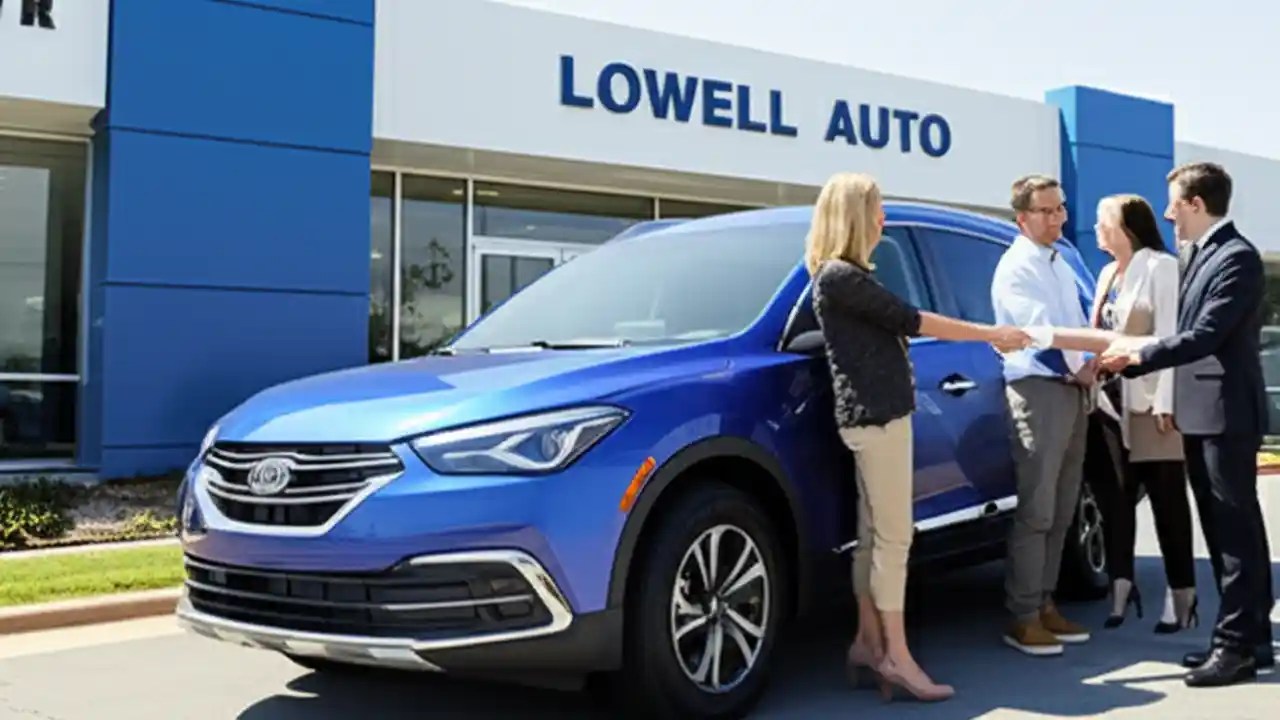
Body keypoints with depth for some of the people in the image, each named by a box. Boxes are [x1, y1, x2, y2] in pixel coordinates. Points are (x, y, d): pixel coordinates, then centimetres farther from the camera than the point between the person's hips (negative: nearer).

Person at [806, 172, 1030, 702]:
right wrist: (991, 334, -7)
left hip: (879, 413, 10)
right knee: (893, 538, -7)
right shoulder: (838, 276, -14)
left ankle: (868, 643, 17)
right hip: (874, 416, -10)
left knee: (873, 535, 11)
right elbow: (909, 320, -14)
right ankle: (895, 655, -2)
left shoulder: (850, 275, 18)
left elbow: (895, 327, 15)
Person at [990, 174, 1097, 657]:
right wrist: (1079, 367, -7)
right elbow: (1038, 329, -16)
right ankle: (1023, 618, -4)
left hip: (1073, 391, 8)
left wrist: (1091, 367, 0)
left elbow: (1078, 324, 19)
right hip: (1039, 391, -8)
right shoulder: (1015, 268, -7)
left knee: (1061, 511, 9)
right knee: (1035, 511, -9)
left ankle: (1045, 605, 17)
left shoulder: (1060, 266, 19)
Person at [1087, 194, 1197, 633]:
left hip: (1148, 401, -7)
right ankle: (1121, 585, 19)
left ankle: (1181, 592, 10)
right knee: (1115, 497, 10)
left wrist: (1165, 402, -19)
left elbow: (1169, 336, -13)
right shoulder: (1107, 274, 16)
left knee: (1167, 501, 1)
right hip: (1110, 400, 7)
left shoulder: (1161, 267, -7)